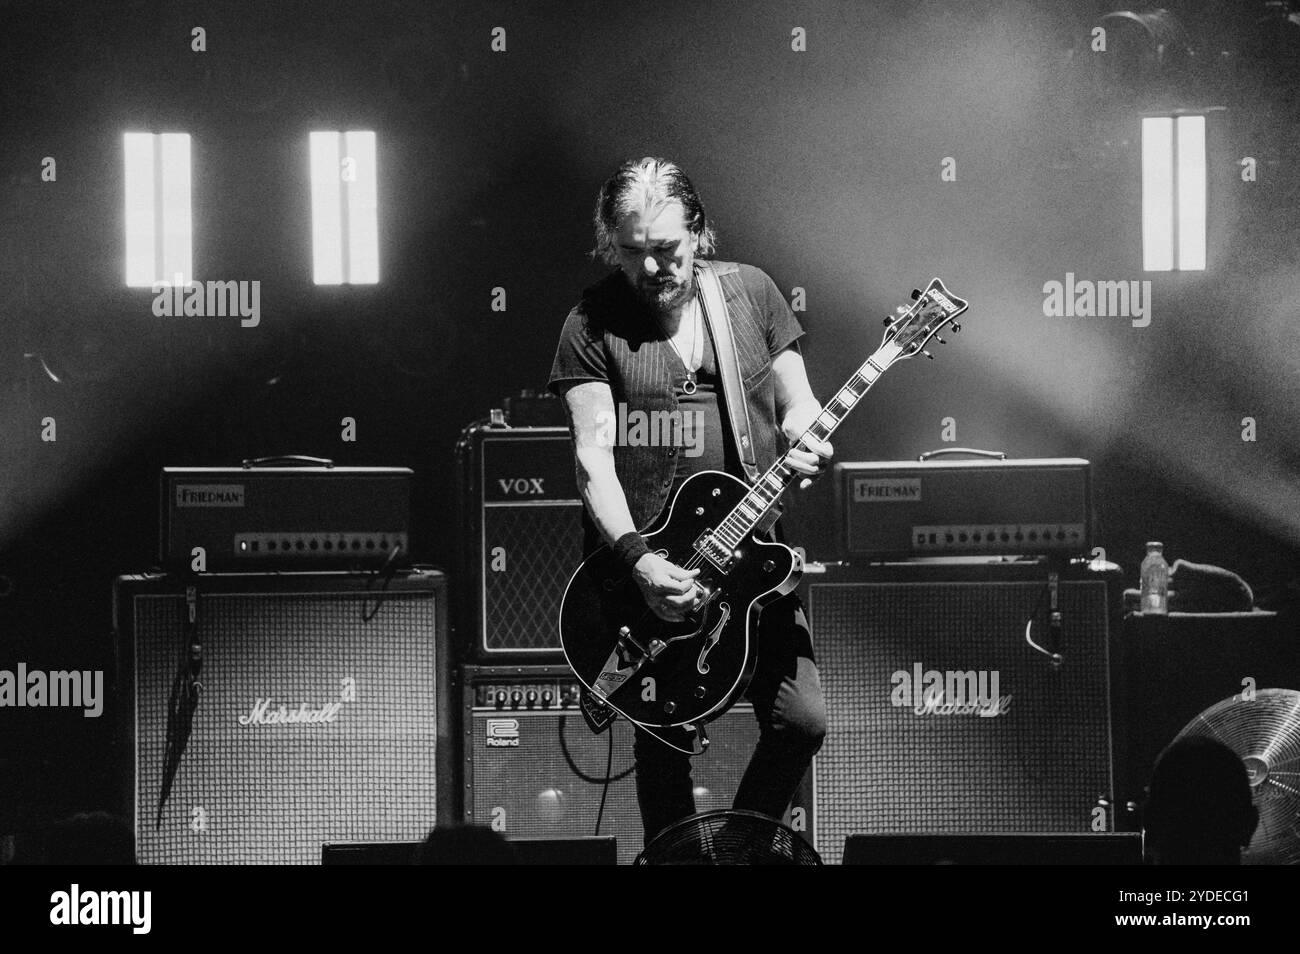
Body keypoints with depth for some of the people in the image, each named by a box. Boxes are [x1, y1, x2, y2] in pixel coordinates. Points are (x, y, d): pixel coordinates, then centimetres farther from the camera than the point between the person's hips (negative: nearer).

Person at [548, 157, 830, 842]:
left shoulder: (749, 291, 7)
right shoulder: (594, 322, -3)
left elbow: (797, 403, 10)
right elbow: (593, 453, -10)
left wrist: (804, 444, -15)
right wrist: (636, 559, -22)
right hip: (644, 565, -3)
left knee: (801, 720, -2)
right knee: (665, 735, 0)